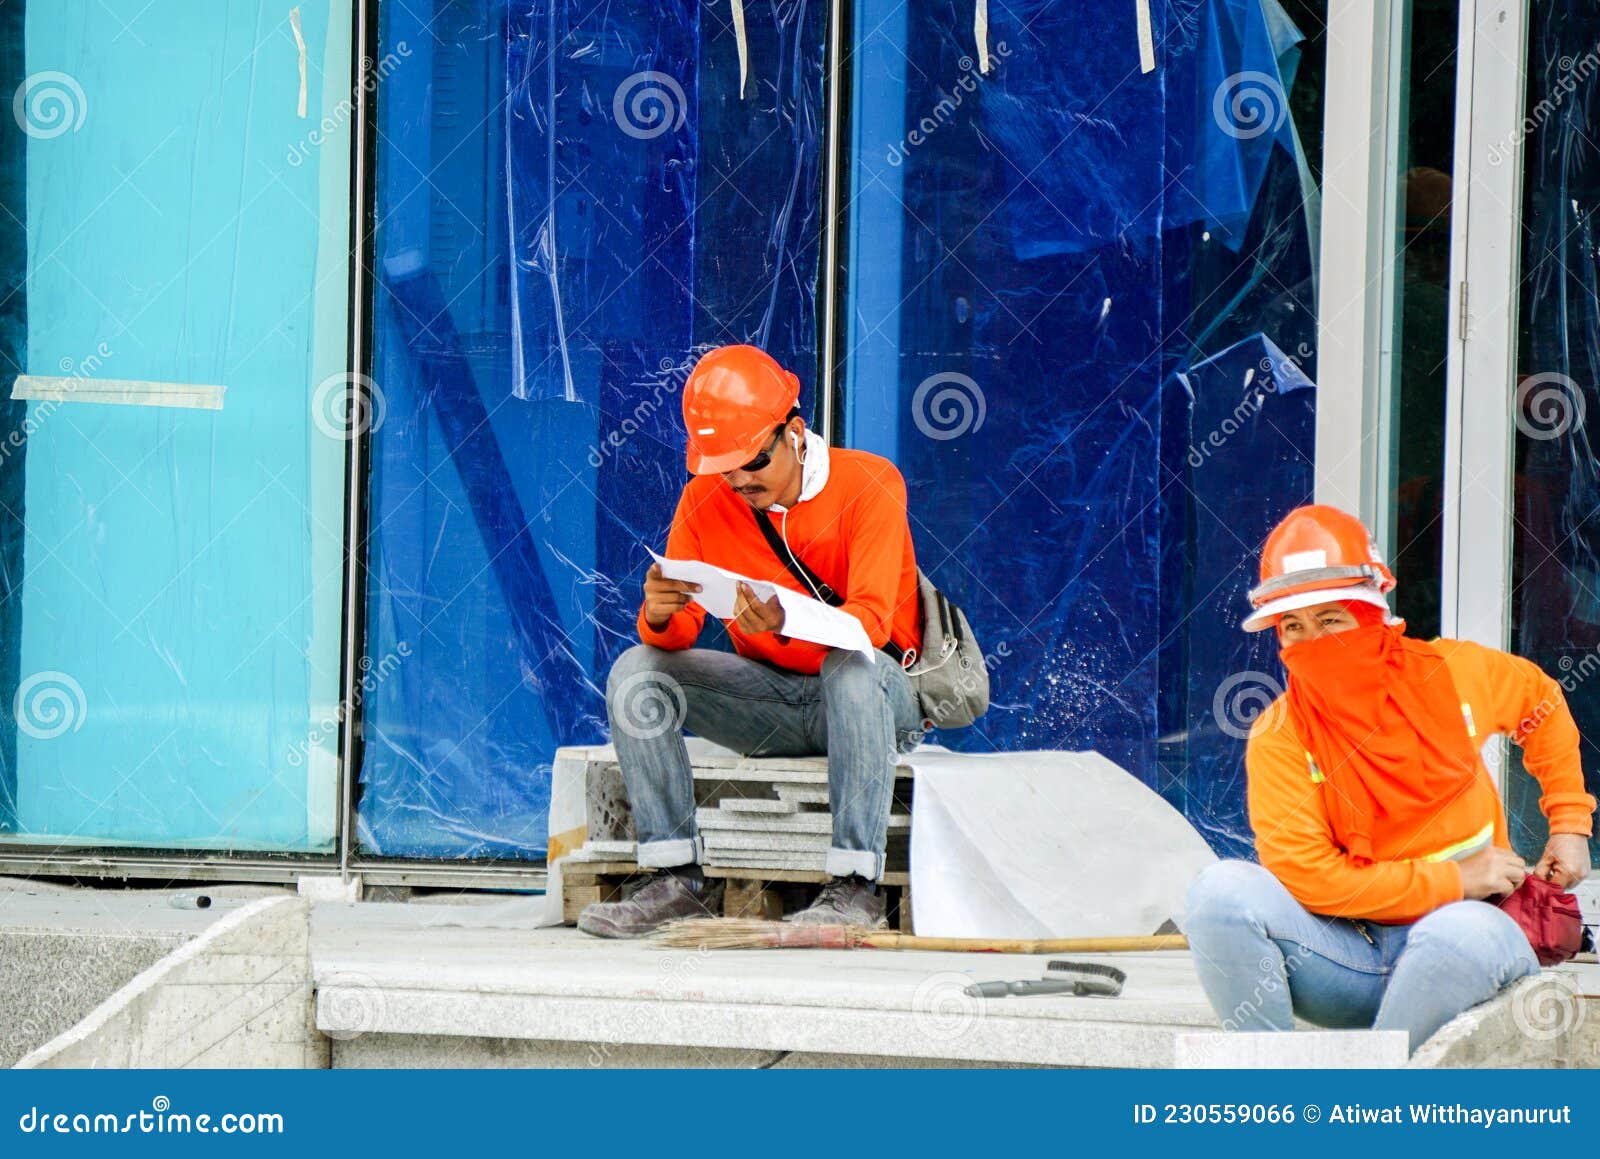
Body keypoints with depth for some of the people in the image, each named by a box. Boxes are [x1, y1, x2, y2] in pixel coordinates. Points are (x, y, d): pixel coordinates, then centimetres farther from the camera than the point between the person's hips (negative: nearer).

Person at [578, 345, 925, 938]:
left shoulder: (869, 484, -14)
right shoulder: (705, 499, -2)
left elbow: (870, 622, -26)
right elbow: (676, 635, -6)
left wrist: (785, 626, -46)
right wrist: (660, 614, -32)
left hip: (882, 698, -4)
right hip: (770, 700, 4)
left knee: (853, 668, -39)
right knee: (637, 671, -16)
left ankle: (856, 886, -36)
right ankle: (676, 879, -18)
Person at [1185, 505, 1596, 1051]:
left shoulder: (1449, 673, -1)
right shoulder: (1278, 739, -8)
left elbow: (1541, 702, 21)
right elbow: (1308, 877, -16)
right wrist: (1452, 881, -14)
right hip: (1347, 958, 0)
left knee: (1467, 932, -38)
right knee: (1223, 891, -26)